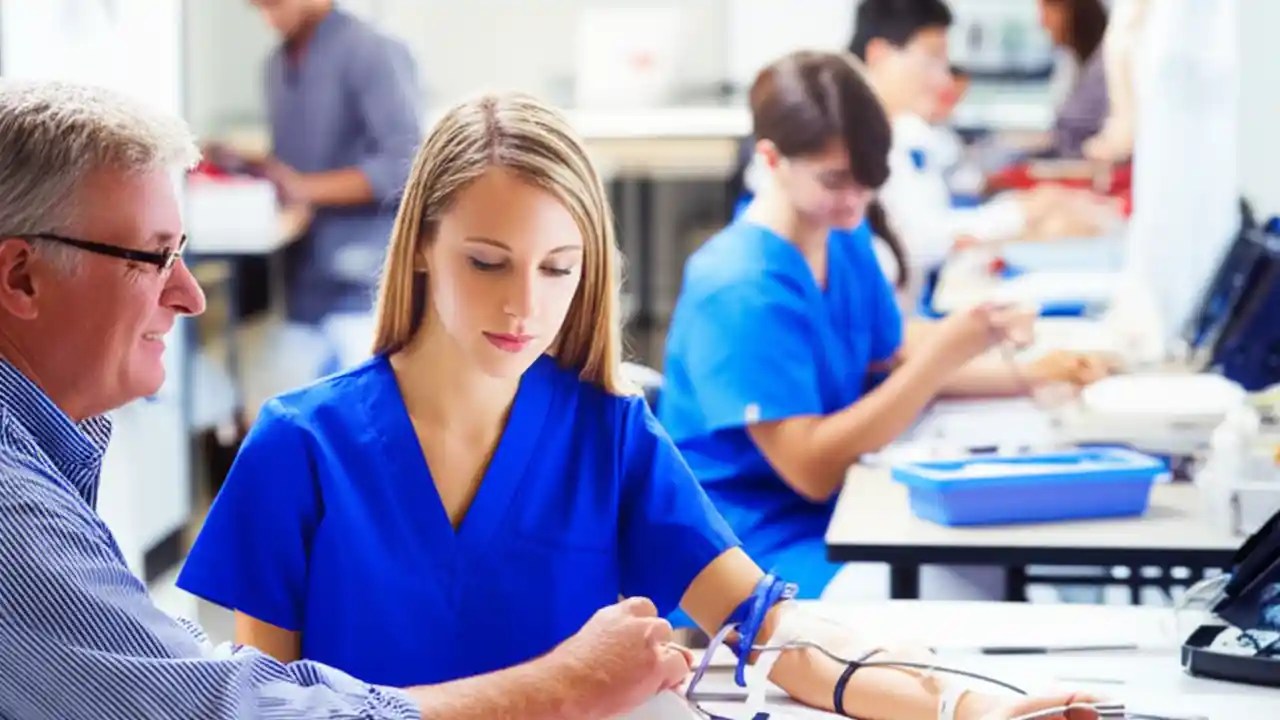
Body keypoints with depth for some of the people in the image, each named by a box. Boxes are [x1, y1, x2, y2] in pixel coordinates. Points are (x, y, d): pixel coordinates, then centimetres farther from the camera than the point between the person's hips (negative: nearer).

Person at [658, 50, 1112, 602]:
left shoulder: (844, 240, 4)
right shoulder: (741, 289, -23)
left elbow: (890, 364, 18)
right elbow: (812, 469, -24)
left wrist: (1024, 377, 3)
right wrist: (943, 355, -26)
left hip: (839, 511, 9)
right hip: (761, 547, -9)